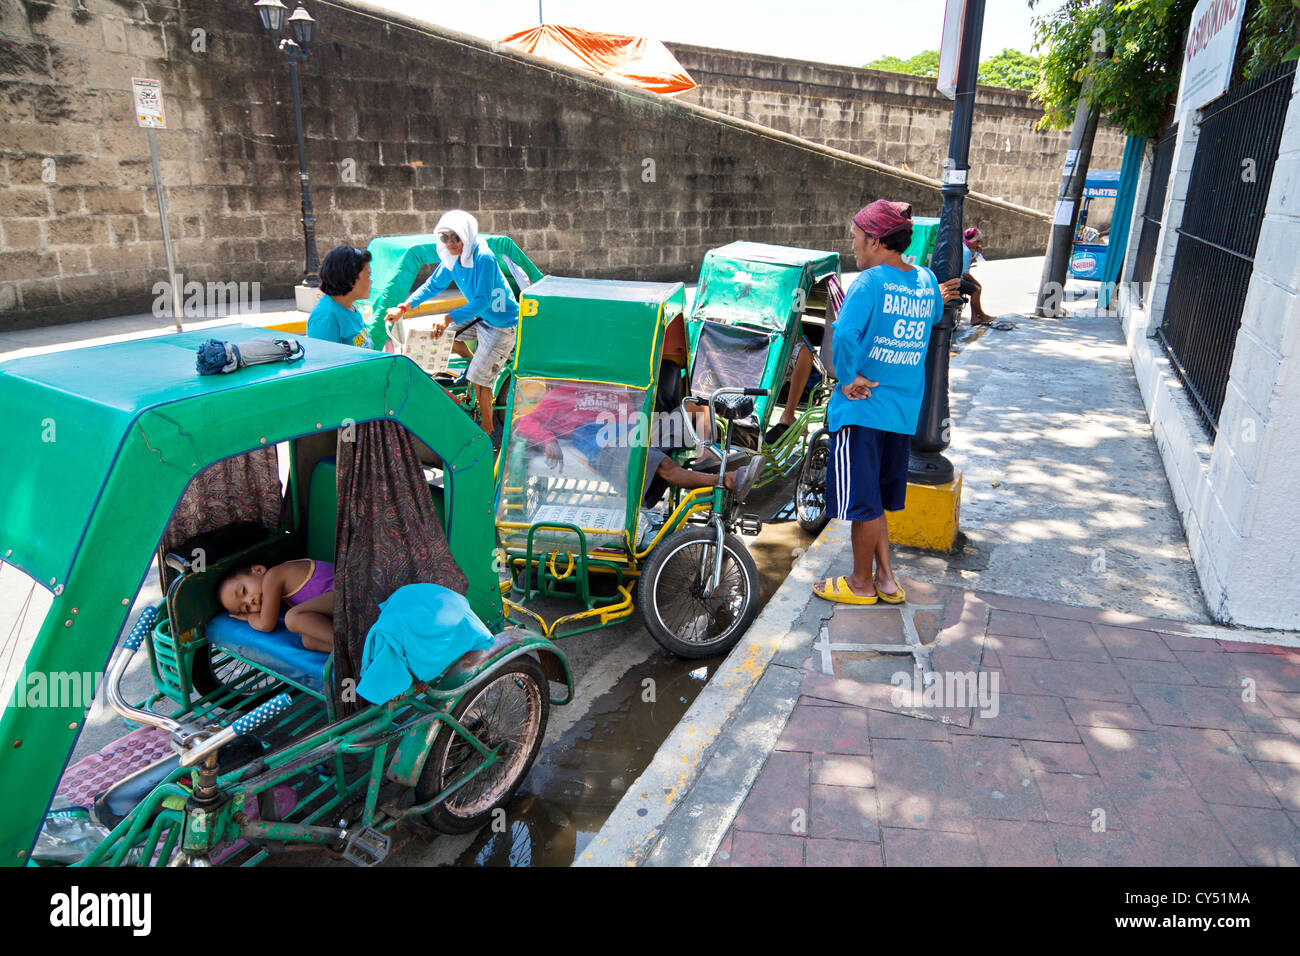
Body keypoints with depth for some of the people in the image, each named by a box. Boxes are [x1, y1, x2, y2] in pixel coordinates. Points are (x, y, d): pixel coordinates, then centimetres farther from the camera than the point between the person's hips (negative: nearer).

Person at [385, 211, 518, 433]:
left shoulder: (483, 258, -29)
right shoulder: (452, 258, -5)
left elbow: (483, 301, -32)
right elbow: (433, 285, 8)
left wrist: (449, 318, -39)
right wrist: (403, 307, 0)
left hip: (501, 323, -8)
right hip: (479, 317, 8)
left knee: (479, 378, -7)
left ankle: (487, 429, 11)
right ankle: (474, 360, 35)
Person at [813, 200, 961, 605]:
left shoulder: (870, 283, -15)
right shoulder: (927, 282, 6)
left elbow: (845, 334, -29)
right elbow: (934, 316, 26)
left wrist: (847, 378, -18)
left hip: (862, 405, -7)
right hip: (905, 410, 7)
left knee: (861, 500, 6)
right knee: (876, 498, 20)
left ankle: (862, 584, 19)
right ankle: (886, 578, 24)